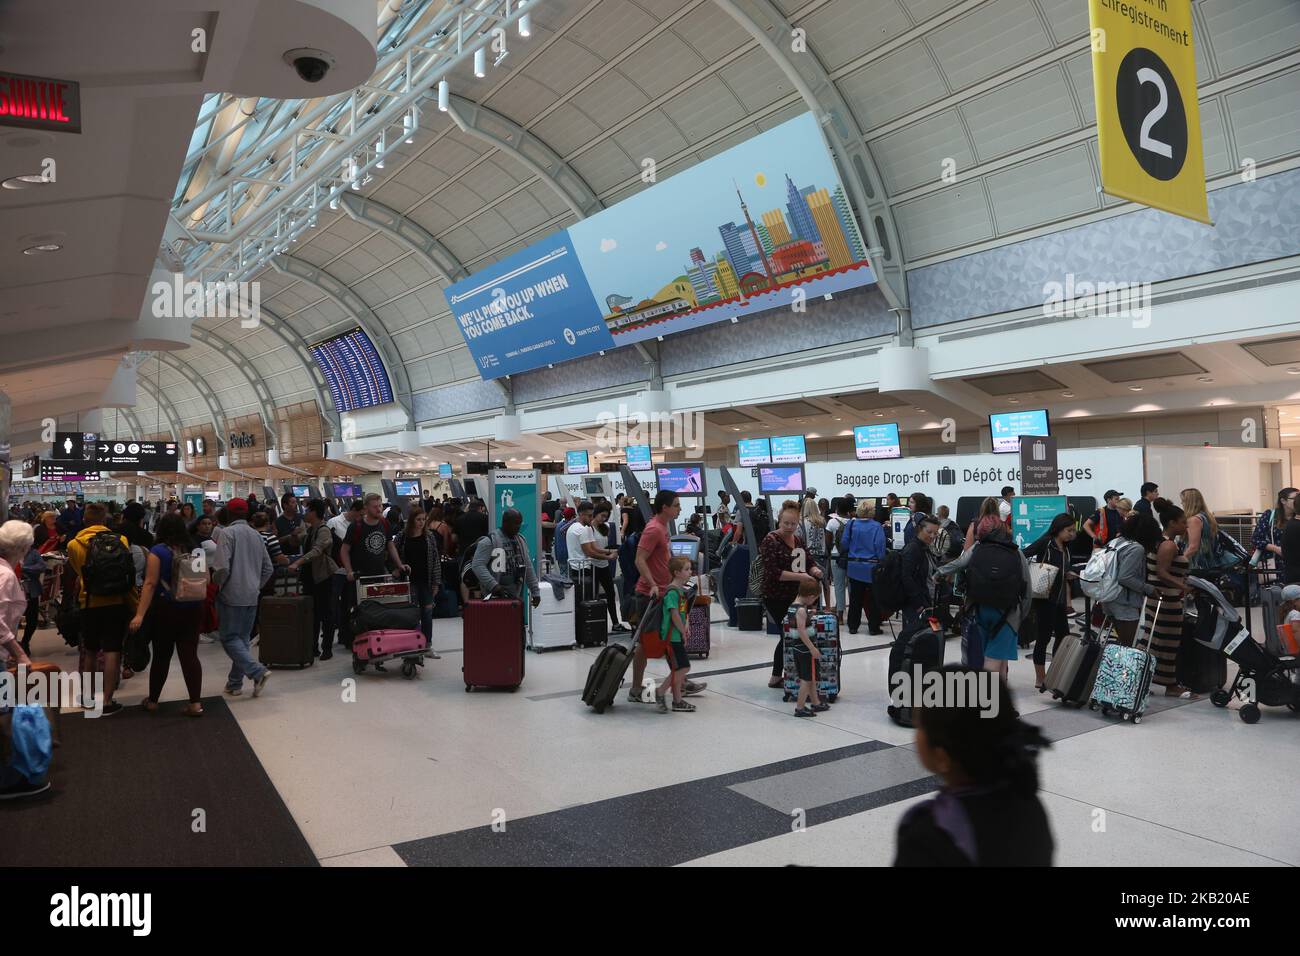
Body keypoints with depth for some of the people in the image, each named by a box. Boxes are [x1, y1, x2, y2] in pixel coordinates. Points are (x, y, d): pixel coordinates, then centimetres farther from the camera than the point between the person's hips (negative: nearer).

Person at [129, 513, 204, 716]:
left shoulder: (158, 551, -10)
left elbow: (150, 584, -16)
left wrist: (140, 614, -18)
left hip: (165, 609, -3)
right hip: (192, 608, 3)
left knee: (161, 655, 10)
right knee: (189, 654, 2)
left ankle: (152, 701, 26)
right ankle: (195, 703, -1)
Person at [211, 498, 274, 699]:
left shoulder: (229, 533, -11)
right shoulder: (257, 535, 9)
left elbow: (222, 567, -19)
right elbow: (268, 568, 12)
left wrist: (217, 584, 0)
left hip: (232, 596, -6)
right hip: (252, 597, 7)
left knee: (229, 638, -1)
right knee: (242, 638, 13)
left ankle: (257, 671, -16)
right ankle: (235, 683, 17)